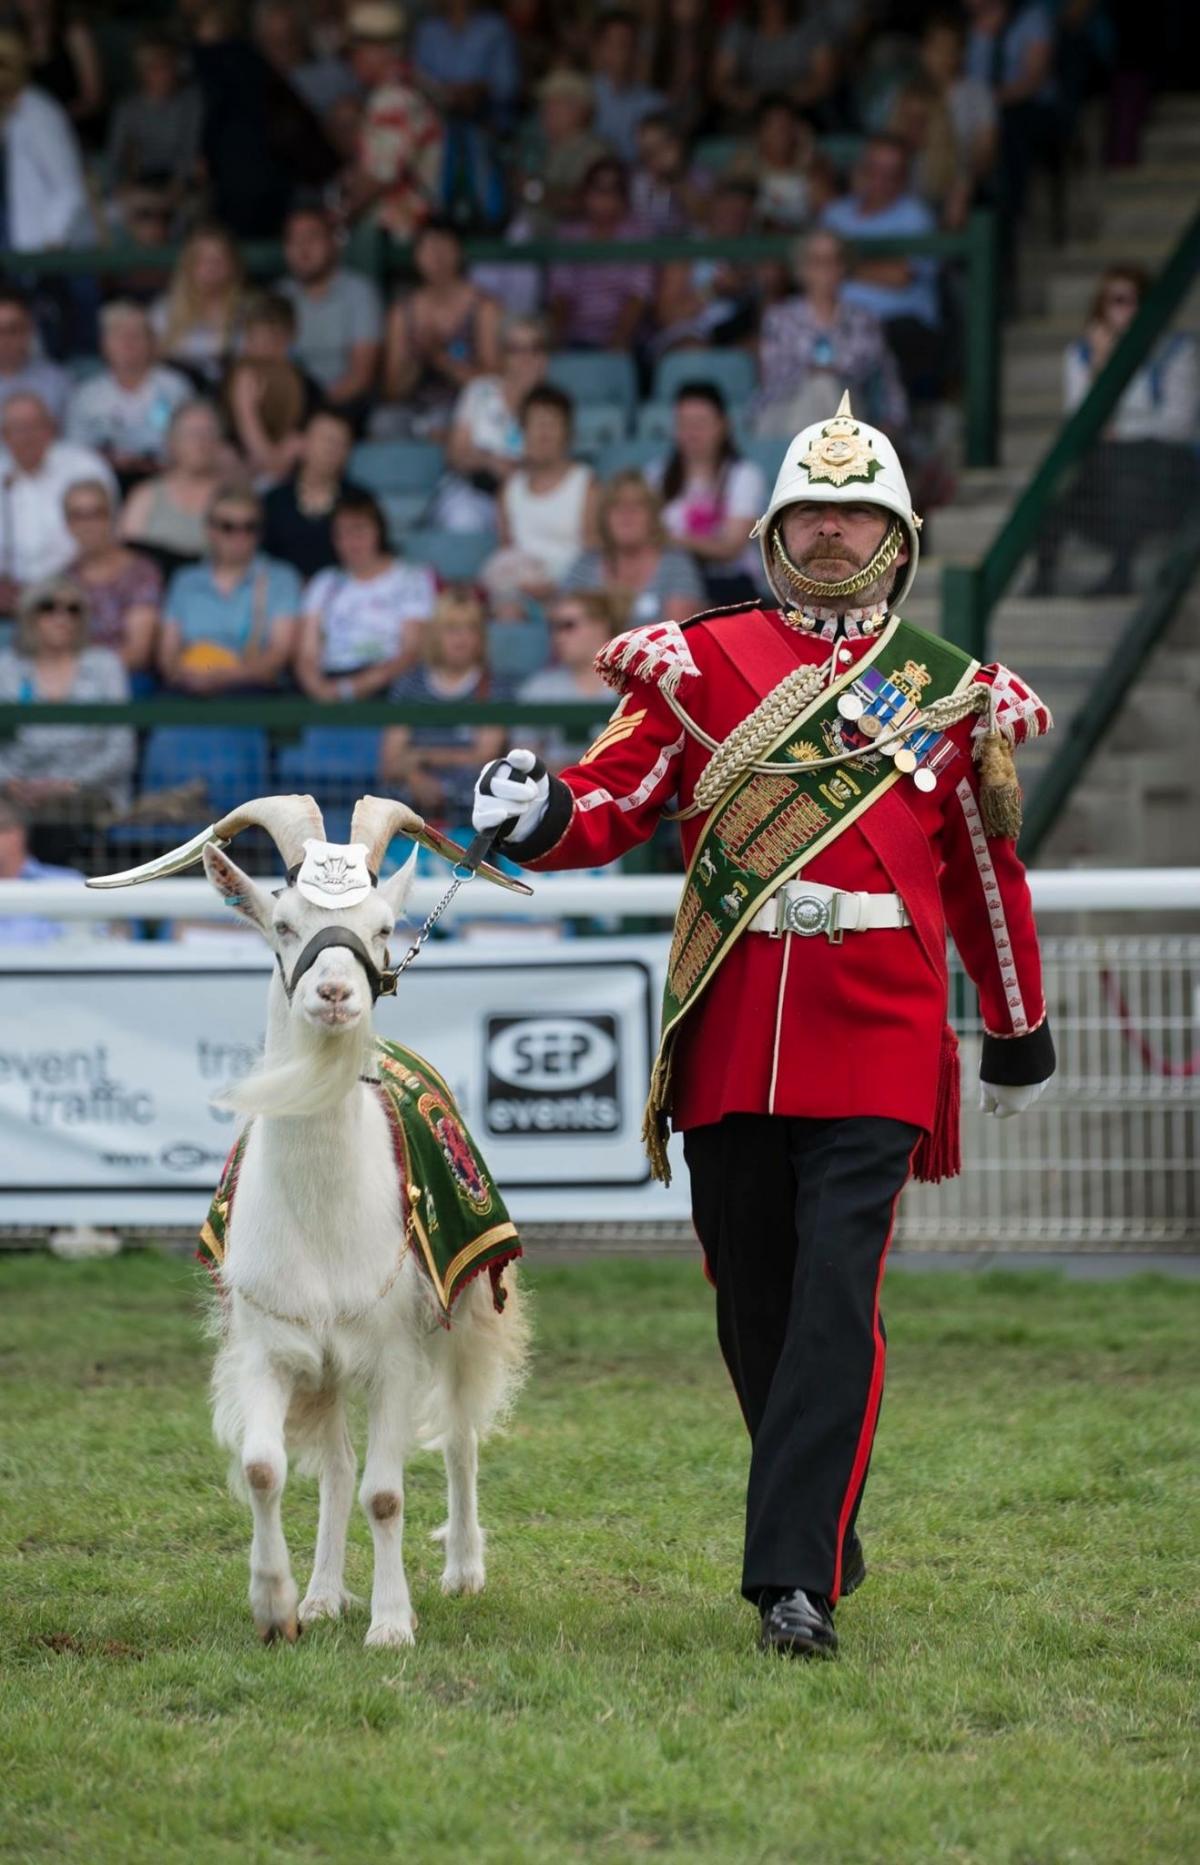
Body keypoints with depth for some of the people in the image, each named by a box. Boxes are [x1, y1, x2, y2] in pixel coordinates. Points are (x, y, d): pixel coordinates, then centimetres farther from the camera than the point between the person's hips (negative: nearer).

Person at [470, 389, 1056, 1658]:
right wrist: (538, 814, -20)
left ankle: (798, 1576, -15)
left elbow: (987, 875, 20)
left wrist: (1020, 1035, 28)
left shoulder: (950, 692, 10)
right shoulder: (701, 663, 9)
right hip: (730, 1045, 2)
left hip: (876, 1044, -2)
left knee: (836, 1298, -13)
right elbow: (615, 802, 4)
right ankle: (826, 1528, 27)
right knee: (751, 1305, 8)